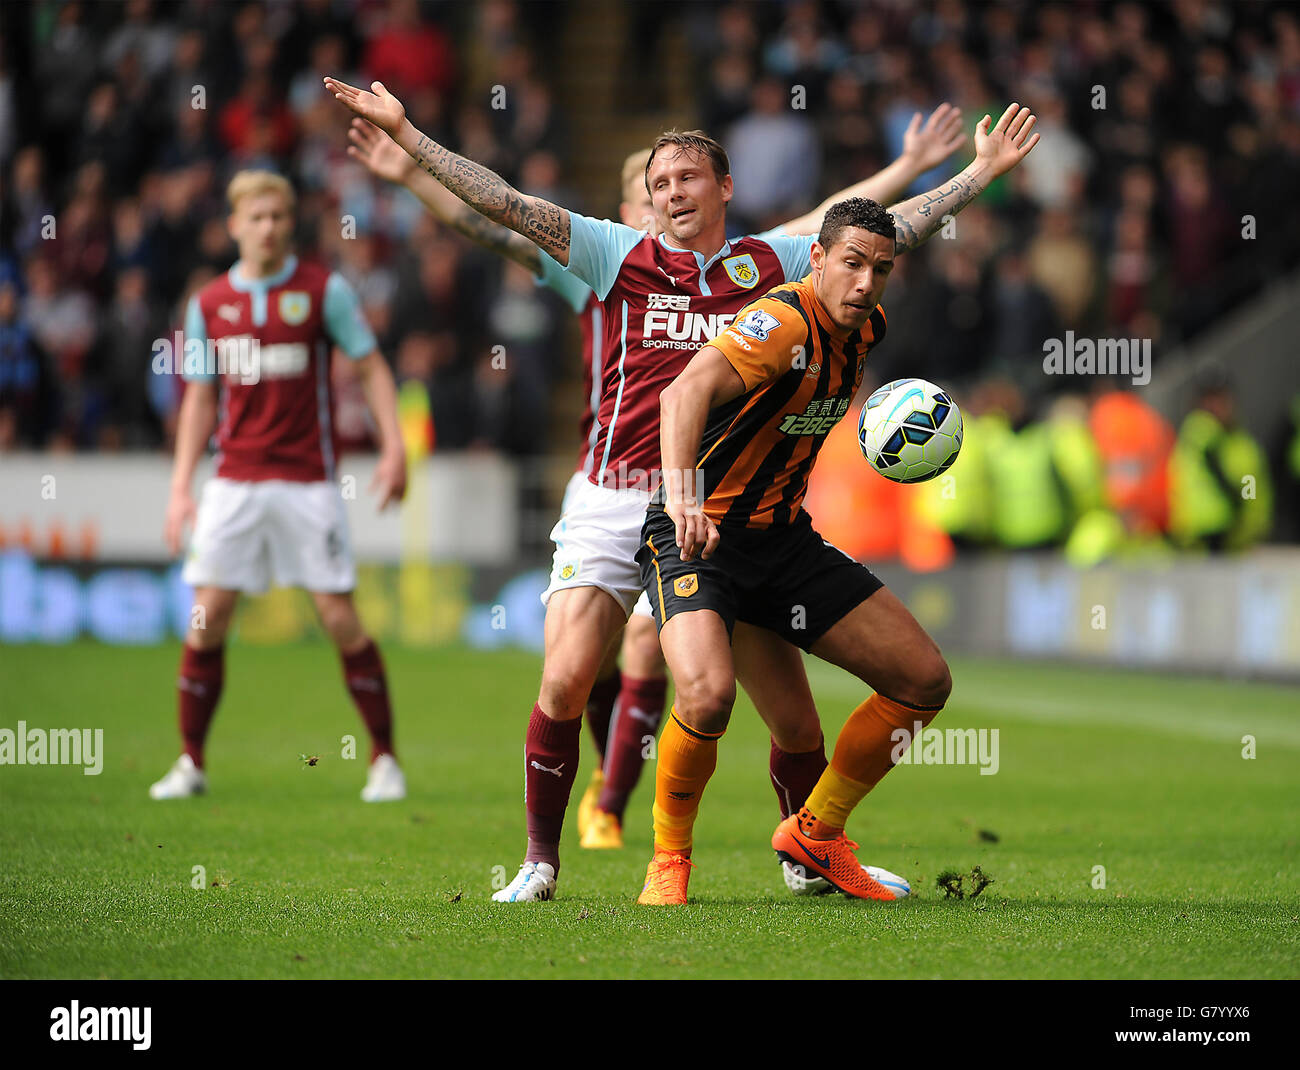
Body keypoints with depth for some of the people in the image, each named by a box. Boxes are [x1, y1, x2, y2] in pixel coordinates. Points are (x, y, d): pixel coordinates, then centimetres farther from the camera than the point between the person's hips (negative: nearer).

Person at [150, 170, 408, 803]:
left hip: (307, 481, -2)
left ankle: (384, 758, 7)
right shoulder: (209, 304, 8)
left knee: (340, 619, -5)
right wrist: (181, 486, 7)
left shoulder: (323, 290, 0)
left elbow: (371, 369, 3)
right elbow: (199, 399, 13)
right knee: (207, 619, -3)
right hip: (235, 483, 2)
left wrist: (393, 448, -9)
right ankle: (191, 763, 7)